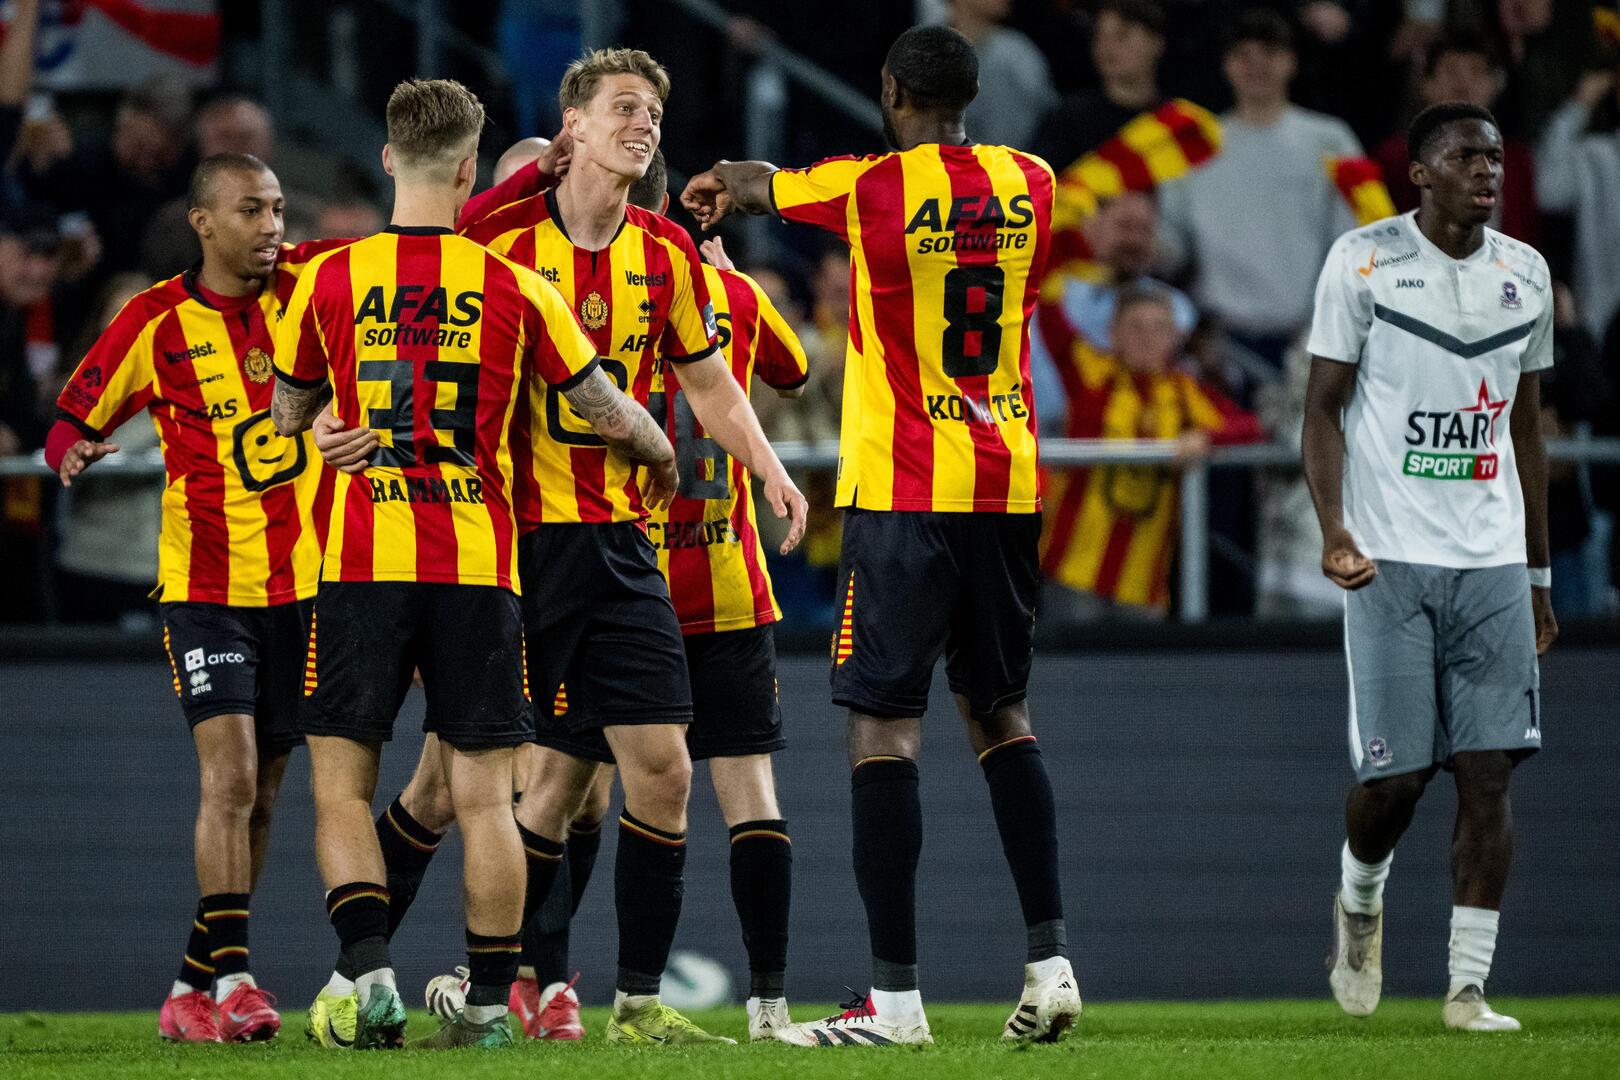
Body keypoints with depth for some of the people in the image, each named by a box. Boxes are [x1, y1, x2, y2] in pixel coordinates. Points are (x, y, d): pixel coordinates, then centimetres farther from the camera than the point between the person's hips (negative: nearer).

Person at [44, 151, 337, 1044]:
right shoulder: (157, 322, -4)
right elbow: (72, 423, 3)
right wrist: (72, 451, -20)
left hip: (304, 583, 4)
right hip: (205, 588, -3)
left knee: (258, 792, 8)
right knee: (229, 774, -18)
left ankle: (193, 988, 17)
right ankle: (230, 977, -16)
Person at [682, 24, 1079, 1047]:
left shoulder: (869, 187, -8)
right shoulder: (1030, 184, 6)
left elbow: (753, 183, 10)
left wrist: (709, 190, 36)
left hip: (903, 491, -5)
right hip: (1009, 485, 5)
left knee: (886, 724, -5)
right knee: (1001, 712, 16)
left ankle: (896, 994, -10)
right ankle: (1051, 958, 9)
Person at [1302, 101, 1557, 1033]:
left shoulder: (1526, 274, 10)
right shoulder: (1364, 261, -3)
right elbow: (1324, 406, -1)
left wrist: (1539, 575, 17)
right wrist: (1335, 530, -16)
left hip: (1494, 563, 4)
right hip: (1393, 562, -4)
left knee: (1489, 772, -4)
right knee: (1394, 774, -4)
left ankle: (1469, 986, -1)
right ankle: (1361, 900, 29)